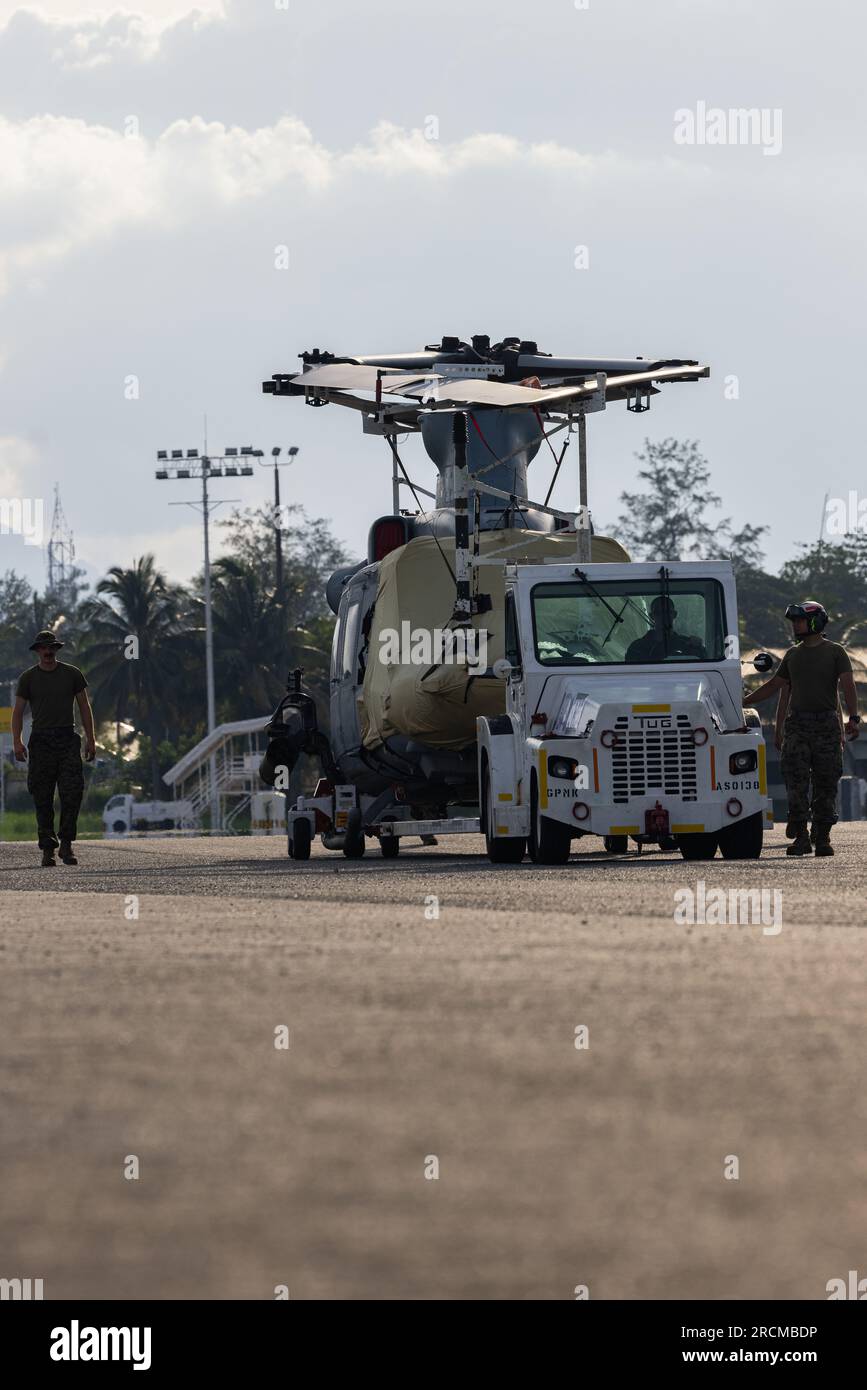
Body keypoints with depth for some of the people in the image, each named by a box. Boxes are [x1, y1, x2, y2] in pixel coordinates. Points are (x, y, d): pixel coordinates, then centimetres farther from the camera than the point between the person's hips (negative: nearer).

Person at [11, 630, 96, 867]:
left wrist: (90, 739, 6)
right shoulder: (28, 678, 6)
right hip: (41, 739, 0)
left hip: (67, 740, 0)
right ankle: (47, 850, 3)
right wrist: (17, 741, -8)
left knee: (72, 793, -12)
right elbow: (18, 711, 5)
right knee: (43, 799, -1)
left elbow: (84, 707, 12)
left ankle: (66, 844, -4)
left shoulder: (72, 674, 8)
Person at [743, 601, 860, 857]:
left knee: (825, 785, -2)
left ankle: (823, 837, 3)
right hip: (797, 725, 3)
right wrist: (742, 703, 22)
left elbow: (848, 686, -6)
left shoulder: (835, 652, 4)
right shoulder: (793, 655, 16)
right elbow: (775, 687, 23)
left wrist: (853, 718, -21)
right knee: (796, 783, -8)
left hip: (827, 725, -3)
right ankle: (800, 837, -7)